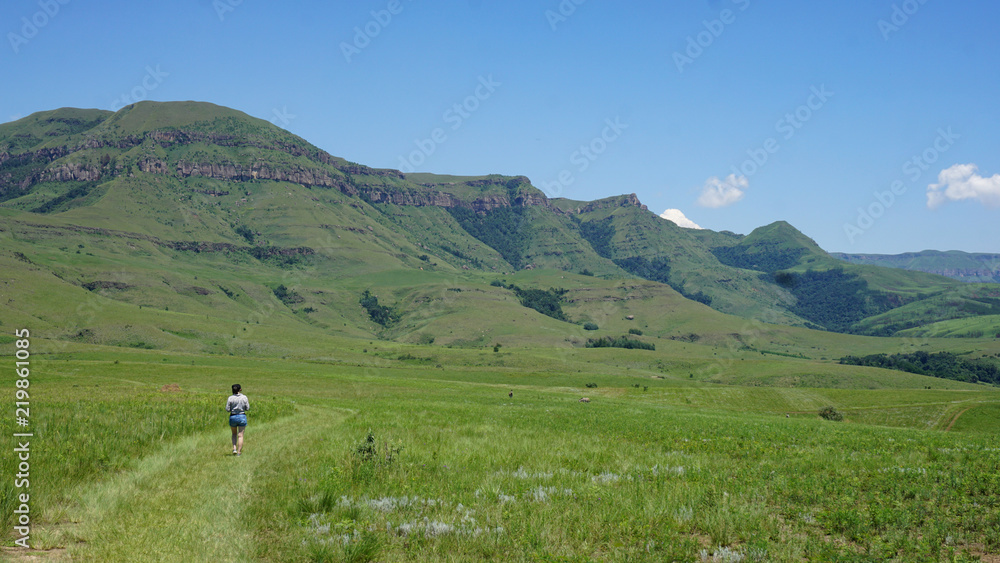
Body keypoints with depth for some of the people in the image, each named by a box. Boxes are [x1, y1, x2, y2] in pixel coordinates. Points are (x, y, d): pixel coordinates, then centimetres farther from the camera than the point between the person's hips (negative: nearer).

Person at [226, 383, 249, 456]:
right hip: (242, 417, 0)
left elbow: (227, 410, -7)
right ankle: (239, 452, 1)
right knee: (240, 435, 4)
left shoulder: (230, 398, -8)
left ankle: (234, 448, 4)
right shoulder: (244, 397, -6)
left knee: (234, 434, 21)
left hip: (233, 417, 0)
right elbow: (247, 408, -2)